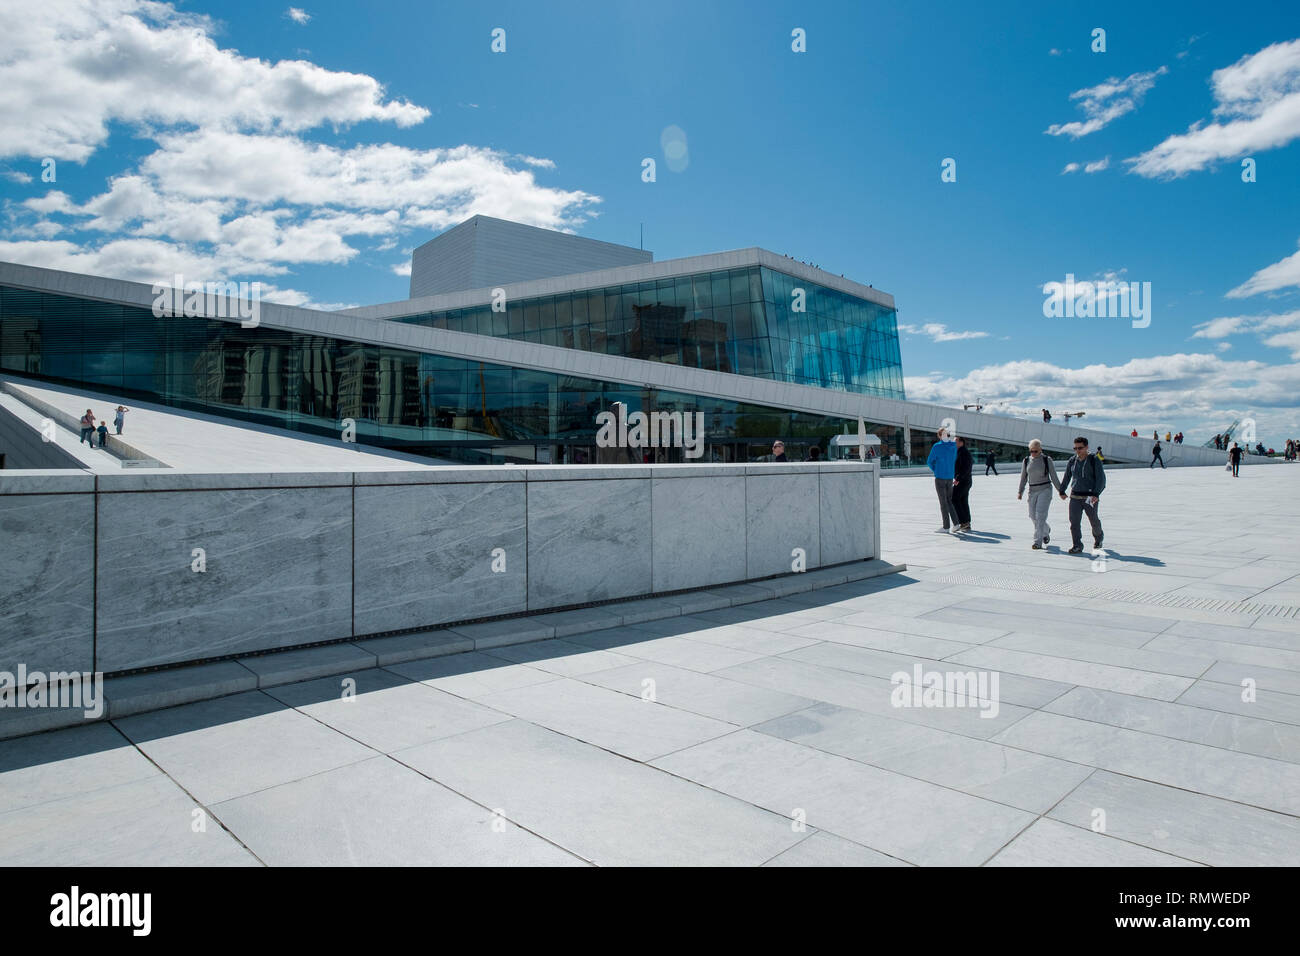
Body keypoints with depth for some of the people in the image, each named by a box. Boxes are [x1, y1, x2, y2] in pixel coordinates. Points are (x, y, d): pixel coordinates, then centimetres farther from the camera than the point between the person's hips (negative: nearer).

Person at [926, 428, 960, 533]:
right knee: (949, 501, 15)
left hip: (940, 477, -5)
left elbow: (929, 462, -3)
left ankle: (946, 527, 2)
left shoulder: (937, 446, -11)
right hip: (950, 477, 5)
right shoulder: (953, 446, 4)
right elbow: (954, 460, 15)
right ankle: (956, 523, 7)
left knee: (943, 502, -1)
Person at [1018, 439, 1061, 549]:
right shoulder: (1026, 461, 7)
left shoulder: (1047, 460, -2)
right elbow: (1023, 478, 10)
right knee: (1033, 516, 7)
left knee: (1040, 515, -14)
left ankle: (1038, 542, -13)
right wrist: (1020, 492, 1)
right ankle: (1046, 530, 39)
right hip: (1033, 491, 4)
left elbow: (1054, 477, 1)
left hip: (1045, 490, -4)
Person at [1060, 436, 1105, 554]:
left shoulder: (1094, 460, -6)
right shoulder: (1072, 461, 7)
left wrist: (1096, 494, -21)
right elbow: (1066, 477, 20)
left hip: (1090, 497, -3)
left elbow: (1101, 479, -10)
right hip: (1075, 497, 3)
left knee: (1094, 521, 12)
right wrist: (1062, 491, 23)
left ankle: (1098, 538, 41)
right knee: (1074, 522, -8)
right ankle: (1077, 546, -4)